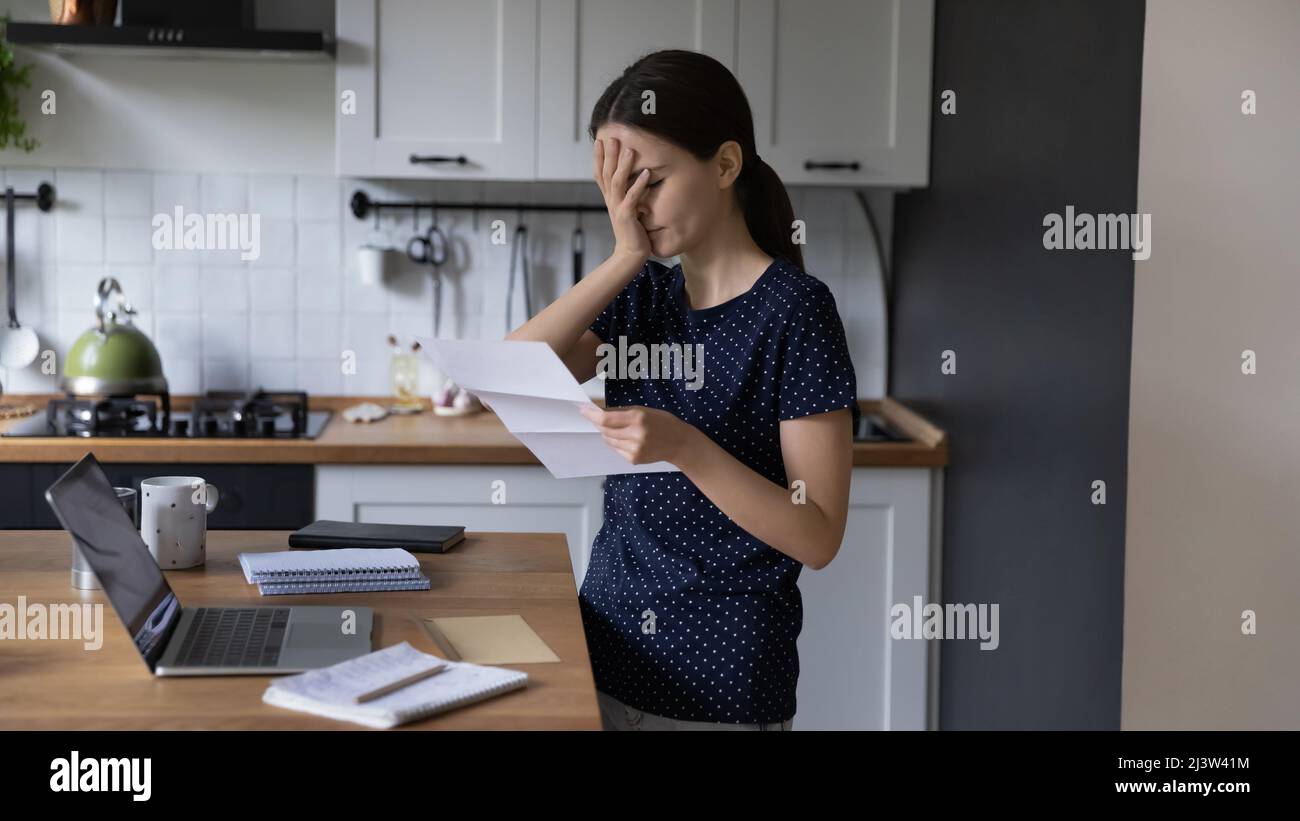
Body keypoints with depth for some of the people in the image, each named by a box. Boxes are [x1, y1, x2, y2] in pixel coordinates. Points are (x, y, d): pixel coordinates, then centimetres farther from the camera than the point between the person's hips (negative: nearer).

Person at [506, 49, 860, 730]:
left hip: (724, 677, -5)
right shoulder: (641, 296, 4)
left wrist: (686, 447, -29)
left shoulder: (793, 309, -13)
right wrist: (625, 258, -14)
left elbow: (818, 537, -16)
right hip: (609, 644, 5)